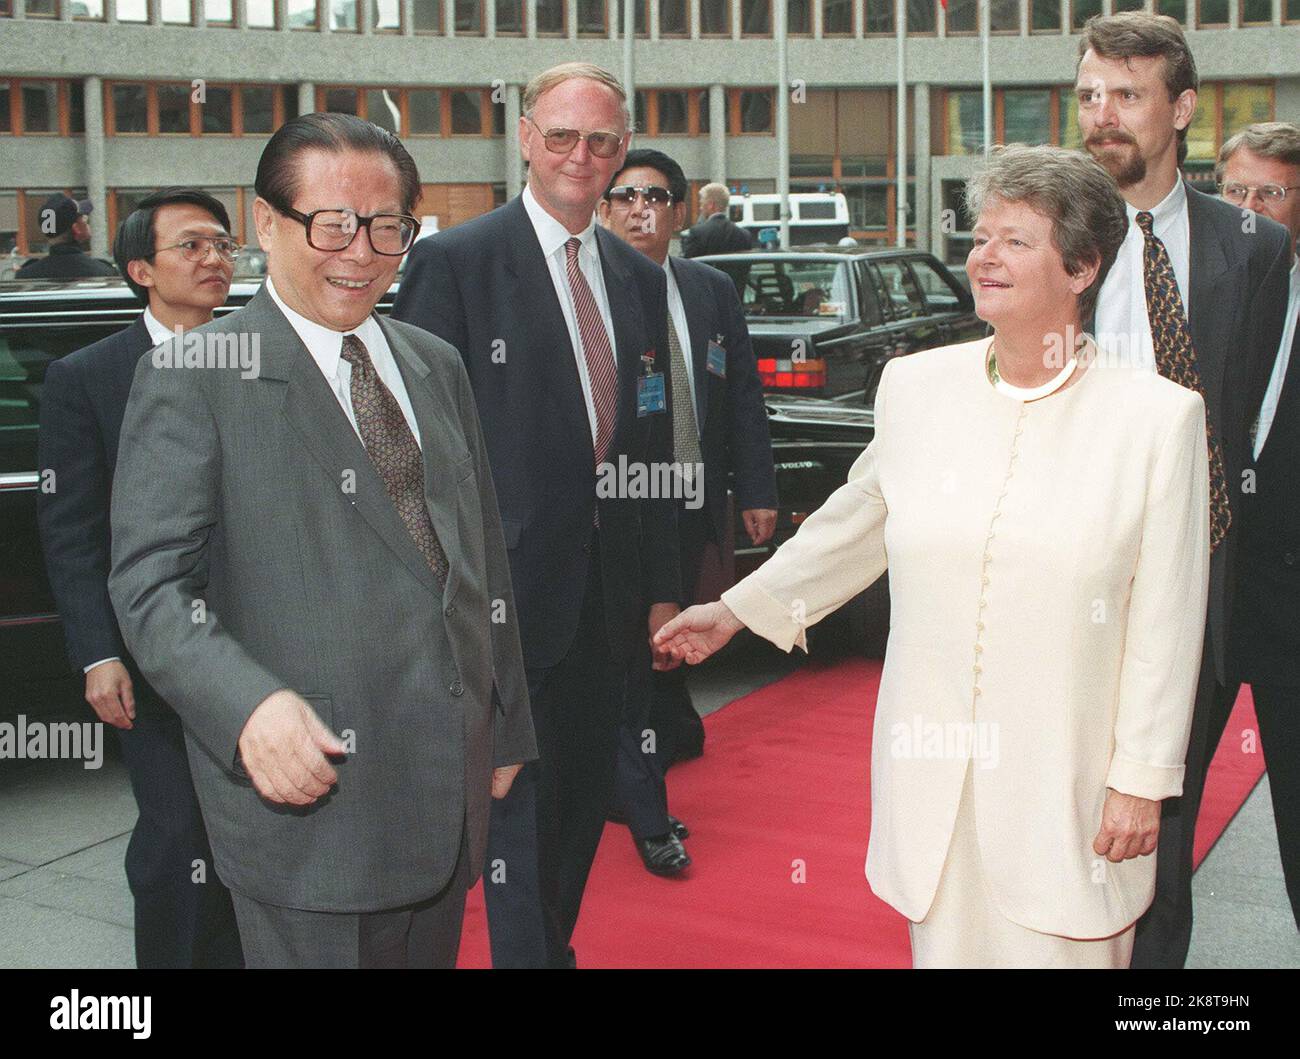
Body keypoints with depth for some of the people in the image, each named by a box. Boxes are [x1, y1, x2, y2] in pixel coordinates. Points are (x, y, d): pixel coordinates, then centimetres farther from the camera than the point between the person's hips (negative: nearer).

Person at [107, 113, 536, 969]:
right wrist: (249, 706, -29)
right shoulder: (193, 378, -7)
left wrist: (506, 727, 17)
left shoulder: (438, 367, 13)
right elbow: (151, 583, -12)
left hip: (451, 791, 6)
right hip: (311, 785, -6)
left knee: (434, 954, 17)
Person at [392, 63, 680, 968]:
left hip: (608, 593, 6)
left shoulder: (642, 280, 11)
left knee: (584, 806, 18)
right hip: (510, 588, -6)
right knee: (522, 813, 2)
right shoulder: (455, 263, -7)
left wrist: (662, 588, 10)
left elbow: (654, 444, 13)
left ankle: (556, 946, 36)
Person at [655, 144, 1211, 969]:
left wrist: (1143, 780, -4)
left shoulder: (1159, 415, -6)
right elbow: (855, 521, 17)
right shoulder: (916, 385, 2)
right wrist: (739, 609, 22)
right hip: (932, 775, 3)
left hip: (1064, 786, -2)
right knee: (944, 944, 11)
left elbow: (1164, 624, -5)